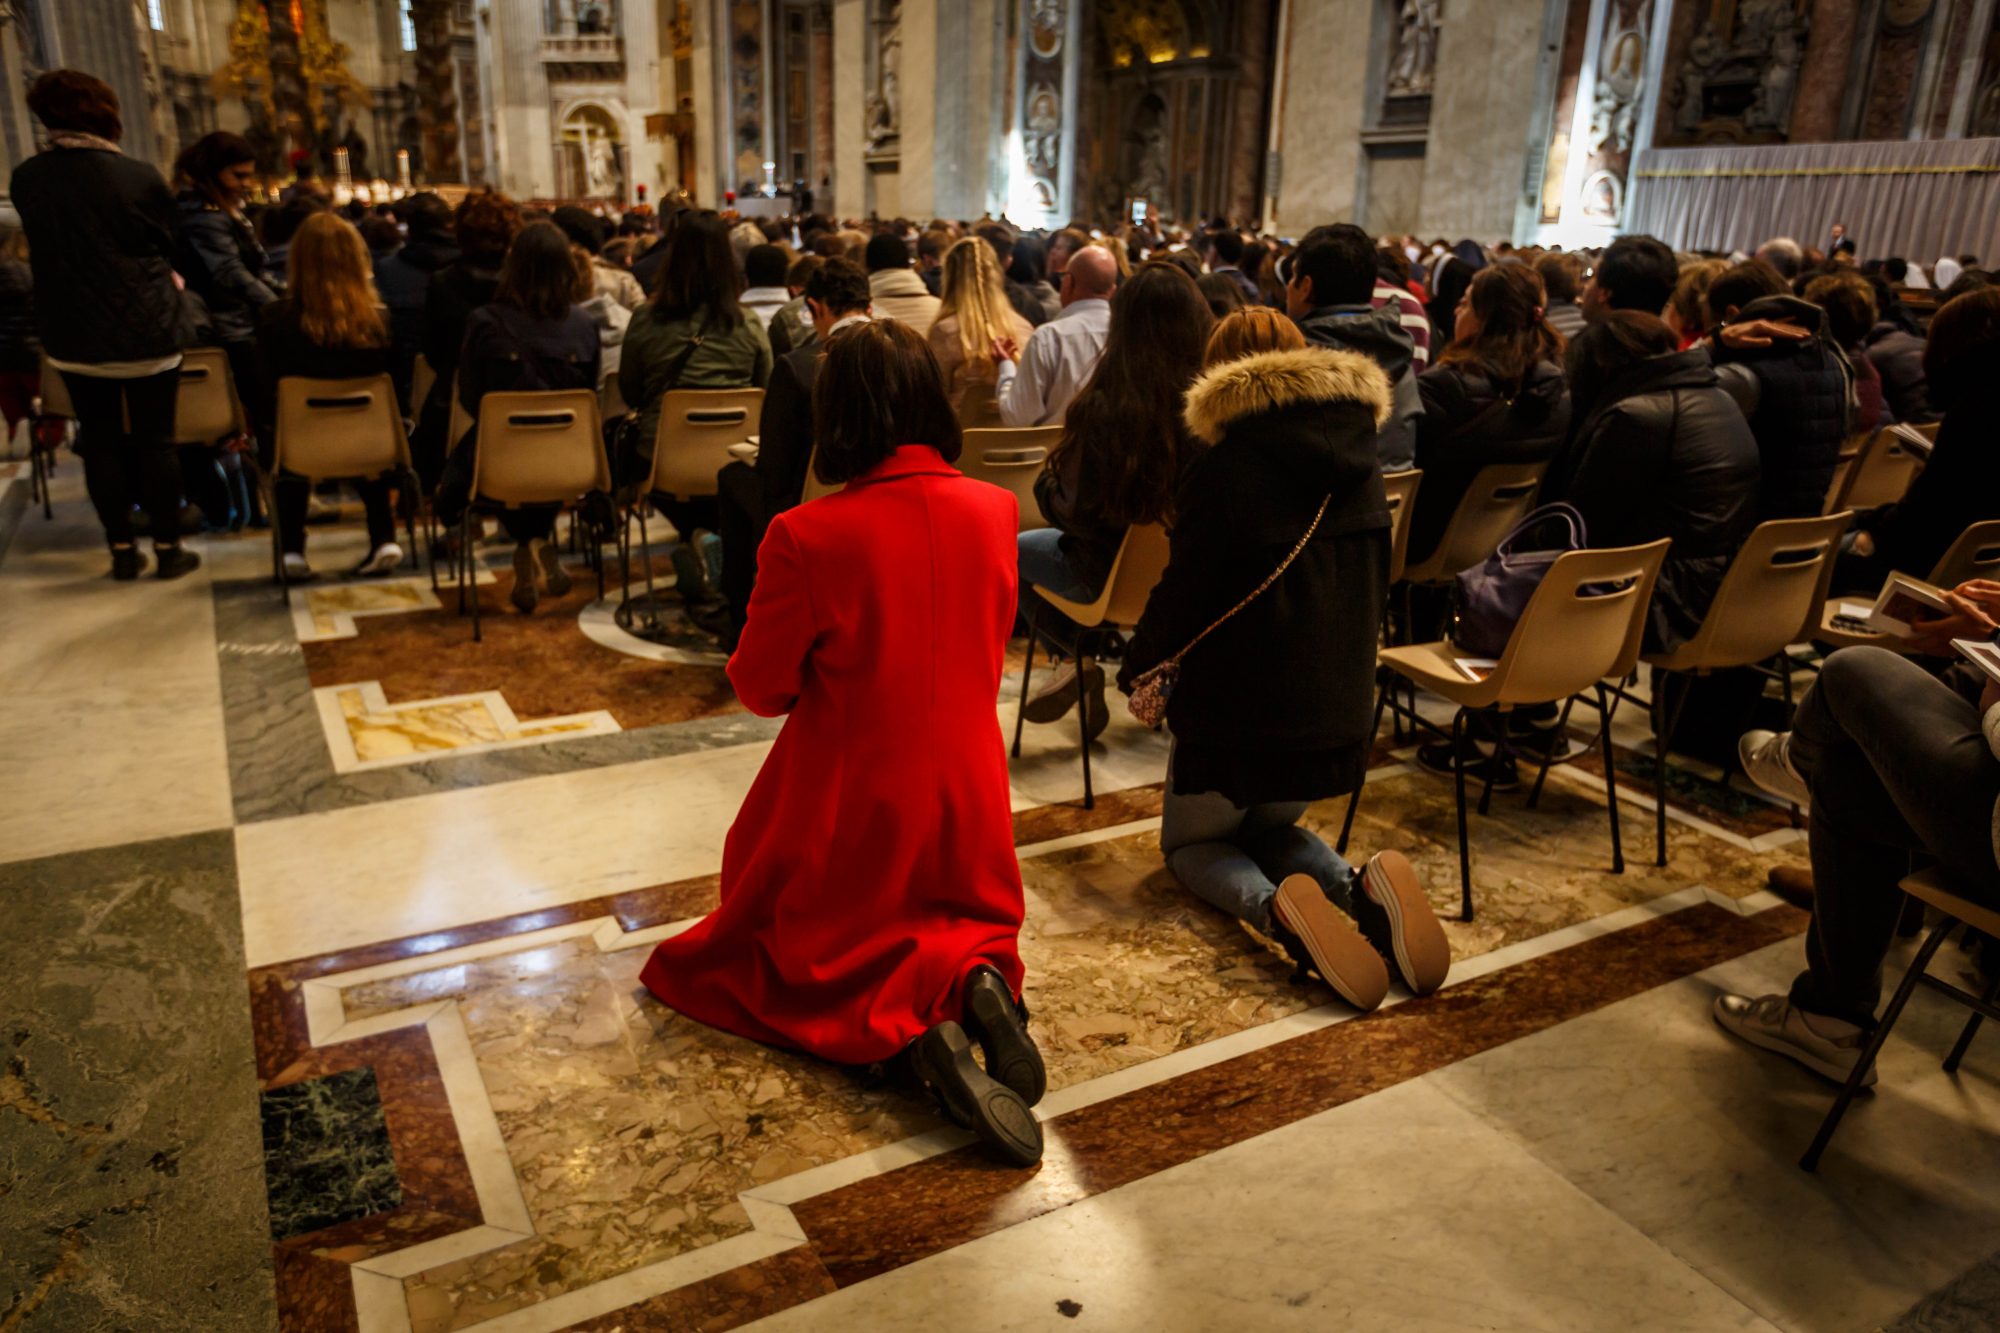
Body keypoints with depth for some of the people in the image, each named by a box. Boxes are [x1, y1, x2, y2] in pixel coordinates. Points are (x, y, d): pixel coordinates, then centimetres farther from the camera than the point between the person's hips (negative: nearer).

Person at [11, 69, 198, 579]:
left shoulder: (25, 180, -2)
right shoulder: (140, 178, -14)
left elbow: (41, 254, 11)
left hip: (72, 334, 3)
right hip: (145, 330, -3)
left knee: (100, 440, 12)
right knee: (155, 439, 5)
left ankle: (122, 549, 17)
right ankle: (168, 547, 10)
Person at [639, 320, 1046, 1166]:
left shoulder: (807, 537, -23)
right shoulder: (994, 510, -9)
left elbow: (761, 689, -10)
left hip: (847, 816, -4)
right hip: (966, 804, 5)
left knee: (758, 940, 20)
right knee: (966, 925, 33)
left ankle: (905, 1031, -10)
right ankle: (972, 979, -4)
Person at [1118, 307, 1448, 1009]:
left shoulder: (1222, 469, -16)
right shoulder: (1360, 465, 4)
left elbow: (1183, 592, -14)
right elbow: (1374, 587, 12)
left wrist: (1134, 667, 5)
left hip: (1236, 709, -6)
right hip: (1338, 707, 6)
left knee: (1190, 841, 18)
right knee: (1270, 826, 29)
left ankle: (1274, 907, -17)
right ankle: (1362, 888, -4)